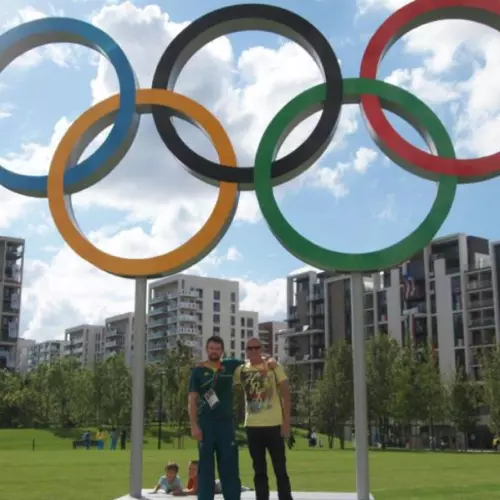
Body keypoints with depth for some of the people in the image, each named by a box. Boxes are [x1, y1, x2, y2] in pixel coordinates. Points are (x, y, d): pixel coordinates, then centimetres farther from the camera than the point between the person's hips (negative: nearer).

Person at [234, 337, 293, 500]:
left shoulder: (274, 367, -1)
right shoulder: (241, 371, 5)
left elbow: (285, 394, -2)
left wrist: (286, 421, -8)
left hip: (274, 424, -3)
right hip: (252, 426, 3)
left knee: (280, 469, 2)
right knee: (259, 470, 10)